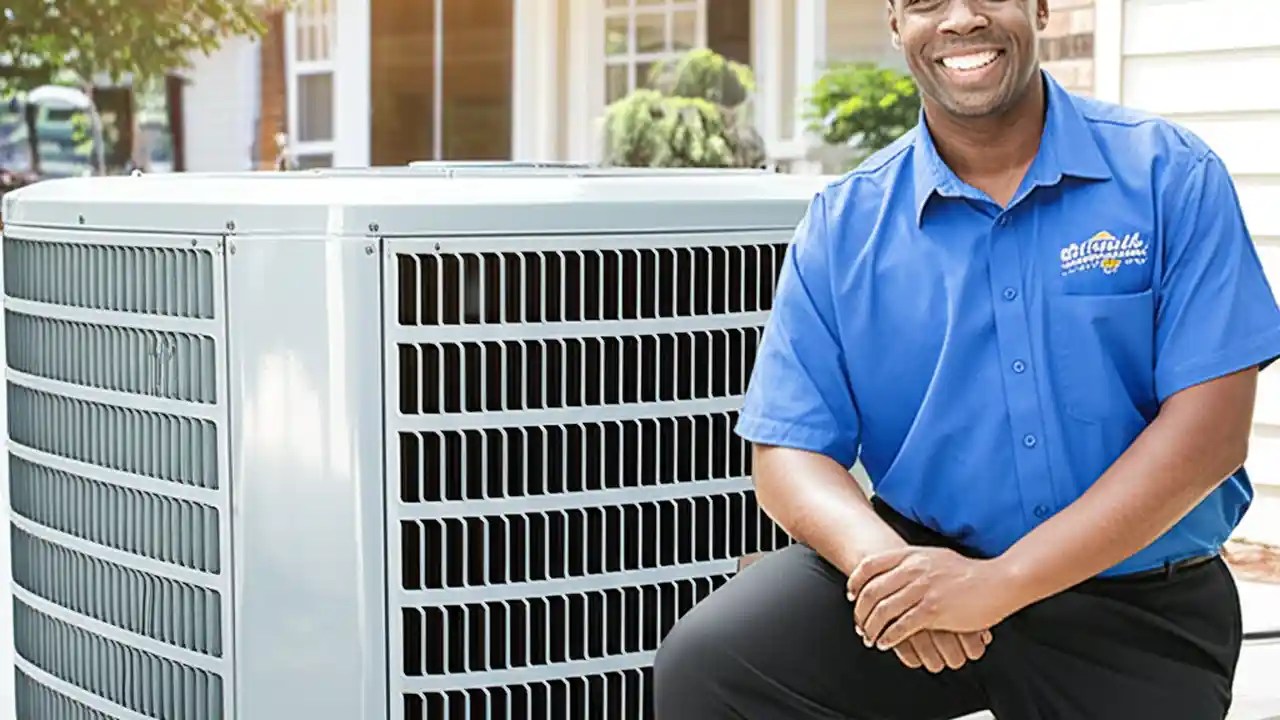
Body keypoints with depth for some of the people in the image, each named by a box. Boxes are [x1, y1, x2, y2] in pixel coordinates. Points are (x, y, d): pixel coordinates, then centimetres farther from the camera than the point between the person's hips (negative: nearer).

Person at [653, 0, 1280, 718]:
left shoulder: (1171, 176, -7)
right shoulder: (843, 223, 0)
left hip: (1131, 612, -1)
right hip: (924, 553, 1)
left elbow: (1210, 430, -14)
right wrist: (880, 561, -26)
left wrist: (999, 582, -23)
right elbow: (789, 449, -3)